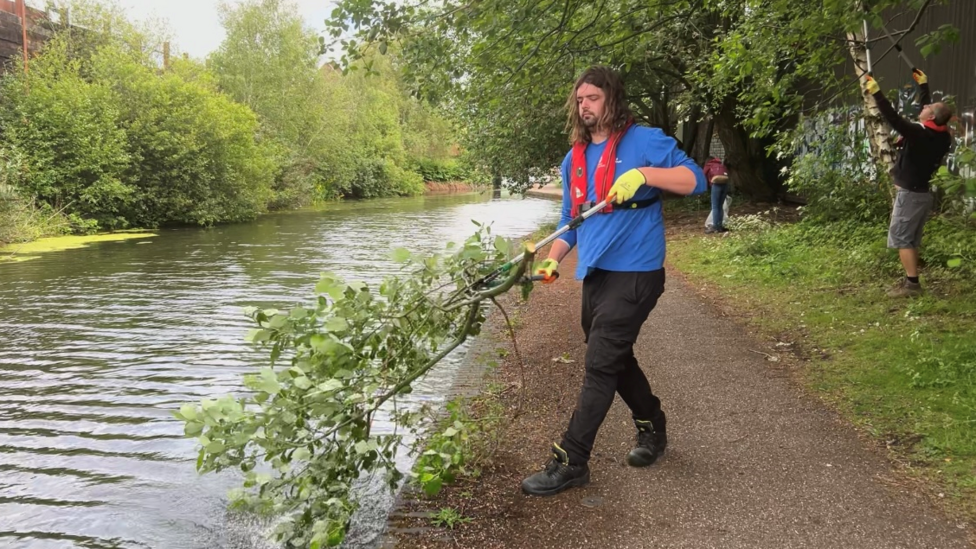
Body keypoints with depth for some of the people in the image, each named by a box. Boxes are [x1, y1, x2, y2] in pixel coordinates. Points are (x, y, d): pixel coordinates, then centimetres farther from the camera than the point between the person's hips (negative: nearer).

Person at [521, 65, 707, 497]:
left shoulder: (644, 141, -5)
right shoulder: (574, 159, 14)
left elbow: (695, 179, -12)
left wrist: (643, 174, -26)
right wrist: (552, 259, 1)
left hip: (634, 273, -8)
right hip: (595, 274, 8)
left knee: (600, 365, -8)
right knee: (616, 360, 18)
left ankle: (570, 463, -3)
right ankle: (652, 430, 40)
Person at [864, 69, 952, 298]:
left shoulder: (920, 134, -22)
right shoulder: (941, 137, 3)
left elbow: (893, 118, -25)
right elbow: (929, 110, 20)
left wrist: (876, 92, -20)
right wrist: (923, 85, 29)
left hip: (910, 193, -9)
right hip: (922, 192, 9)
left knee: (900, 237, -6)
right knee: (911, 239, 14)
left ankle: (912, 283, -8)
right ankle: (911, 281, 17)